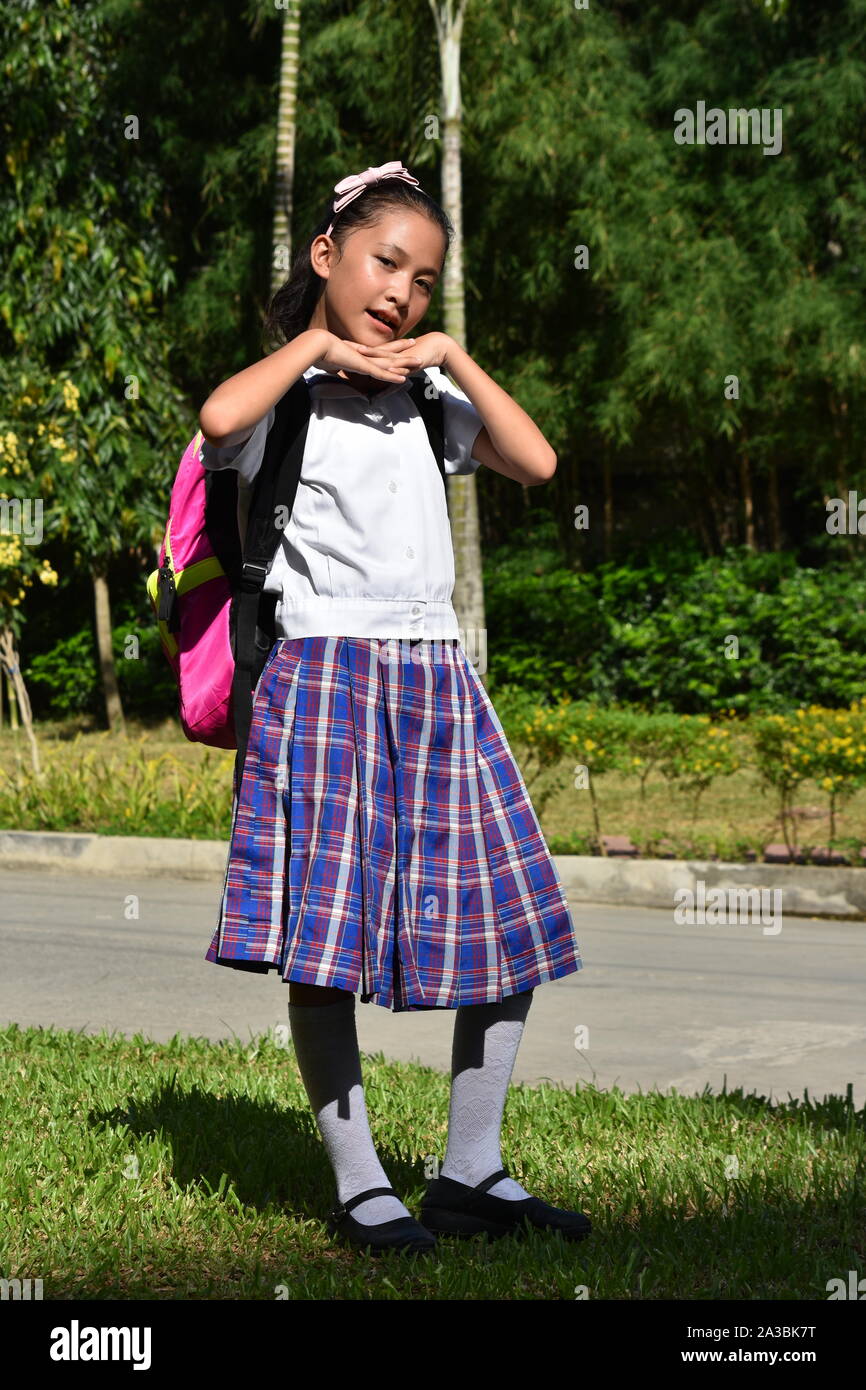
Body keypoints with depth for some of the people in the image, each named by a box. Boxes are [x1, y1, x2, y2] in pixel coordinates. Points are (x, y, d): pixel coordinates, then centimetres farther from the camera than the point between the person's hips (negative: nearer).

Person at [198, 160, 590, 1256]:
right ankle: (359, 1188, 4)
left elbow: (536, 463, 6)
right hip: (325, 673, -6)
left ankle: (471, 1174, 13)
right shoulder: (286, 390, 3)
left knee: (508, 923, 3)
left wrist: (452, 358, 5)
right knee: (322, 933, -6)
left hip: (435, 681, 6)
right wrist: (316, 346, -8)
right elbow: (217, 418, -22)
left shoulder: (427, 398, 19)